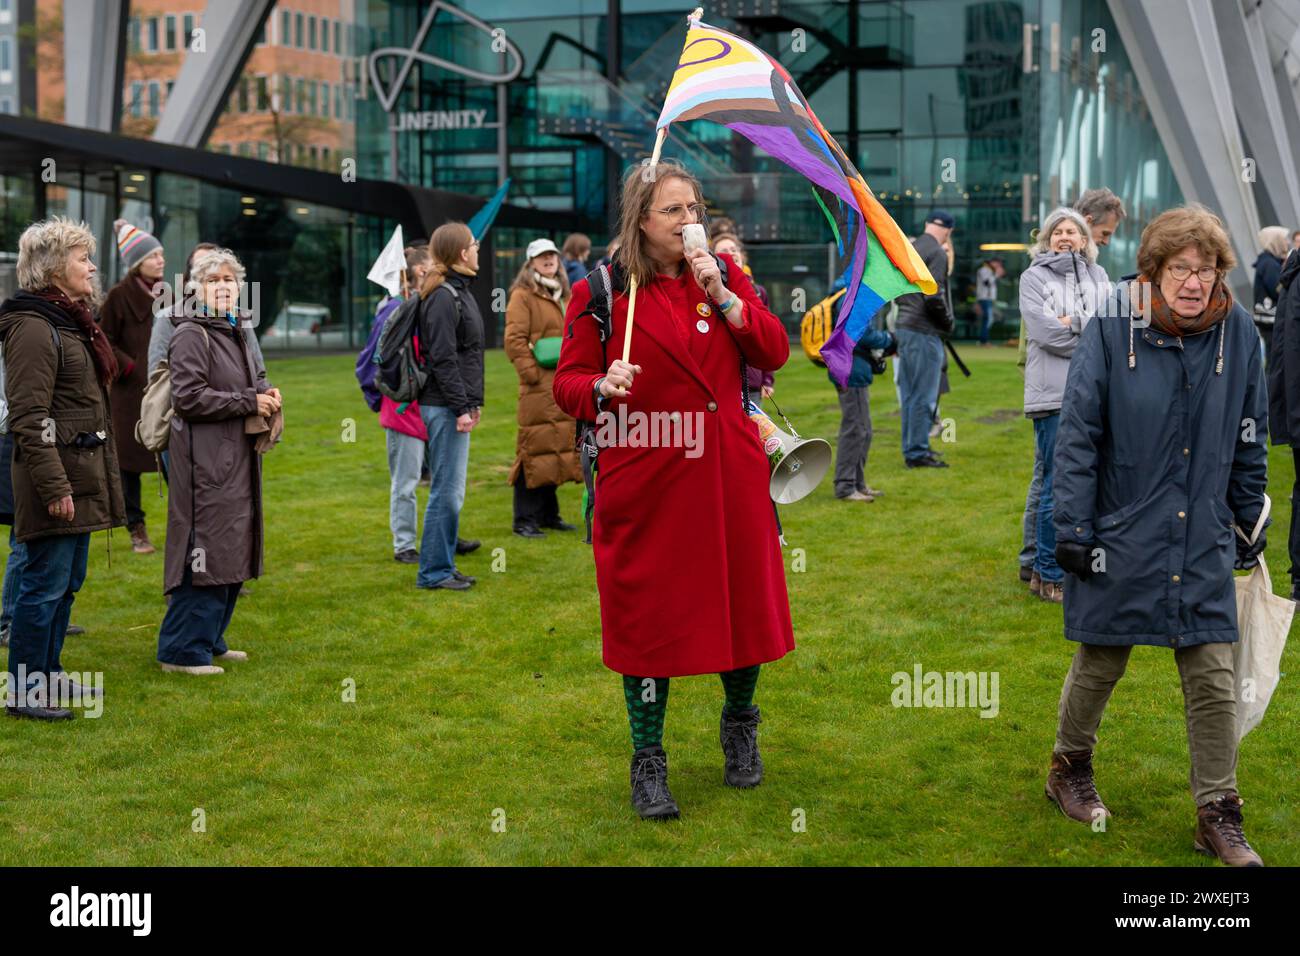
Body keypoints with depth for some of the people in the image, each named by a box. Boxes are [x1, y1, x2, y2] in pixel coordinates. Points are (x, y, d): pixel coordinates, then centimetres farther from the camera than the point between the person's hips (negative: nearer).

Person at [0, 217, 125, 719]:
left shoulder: (72, 321, 17)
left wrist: (101, 476, 22)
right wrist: (54, 487, -22)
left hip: (83, 476, 10)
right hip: (57, 475, -10)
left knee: (67, 581, 16)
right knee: (45, 583, -5)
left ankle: (47, 675, 27)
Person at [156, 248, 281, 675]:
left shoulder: (237, 331, 17)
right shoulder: (191, 335, -11)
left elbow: (256, 377, 31)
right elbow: (189, 396, -19)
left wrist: (266, 392, 7)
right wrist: (249, 402, -15)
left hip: (237, 459, 10)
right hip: (205, 460, -9)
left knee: (233, 554, 14)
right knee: (206, 551, -9)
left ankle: (210, 640, 25)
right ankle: (183, 650, -1)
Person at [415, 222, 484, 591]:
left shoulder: (458, 292, 16)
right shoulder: (442, 298, -15)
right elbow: (442, 359, -19)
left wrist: (472, 402, 17)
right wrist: (461, 408, -19)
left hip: (455, 405, 10)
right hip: (444, 407, -10)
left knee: (449, 491, 14)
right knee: (447, 491, -5)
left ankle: (443, 565, 21)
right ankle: (434, 571, 2)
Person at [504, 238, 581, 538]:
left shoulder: (563, 295, 20)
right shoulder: (522, 296, -5)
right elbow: (514, 339, -12)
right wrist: (532, 372, -17)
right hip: (538, 386, -8)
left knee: (560, 446, 12)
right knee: (535, 447, -8)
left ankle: (549, 514, 22)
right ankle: (525, 520, -2)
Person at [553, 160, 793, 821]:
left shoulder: (724, 273, 8)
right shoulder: (599, 292, -3)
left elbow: (775, 352, 1)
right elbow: (567, 382, 0)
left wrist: (723, 296, -11)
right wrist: (602, 388, -22)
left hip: (729, 476, 3)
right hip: (645, 481, -3)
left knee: (741, 601, 10)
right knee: (648, 615, 2)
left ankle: (739, 728, 37)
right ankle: (648, 762, 17)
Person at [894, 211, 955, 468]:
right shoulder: (937, 253, -12)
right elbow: (934, 296, -19)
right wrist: (948, 322, -5)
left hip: (903, 328, 9)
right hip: (924, 331, -9)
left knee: (909, 395, 14)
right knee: (924, 396, -3)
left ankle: (911, 449, 22)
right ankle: (918, 453, -1)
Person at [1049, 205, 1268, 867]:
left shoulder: (1237, 333, -2)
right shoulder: (1112, 330, -12)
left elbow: (1249, 438, 10)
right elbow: (1076, 433, -8)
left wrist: (1252, 519, 14)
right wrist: (1073, 527, -10)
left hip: (1204, 542, 3)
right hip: (1121, 538, -2)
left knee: (1214, 681, 3)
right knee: (1100, 664, 13)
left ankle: (1217, 815, 16)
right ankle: (1069, 769, 37)